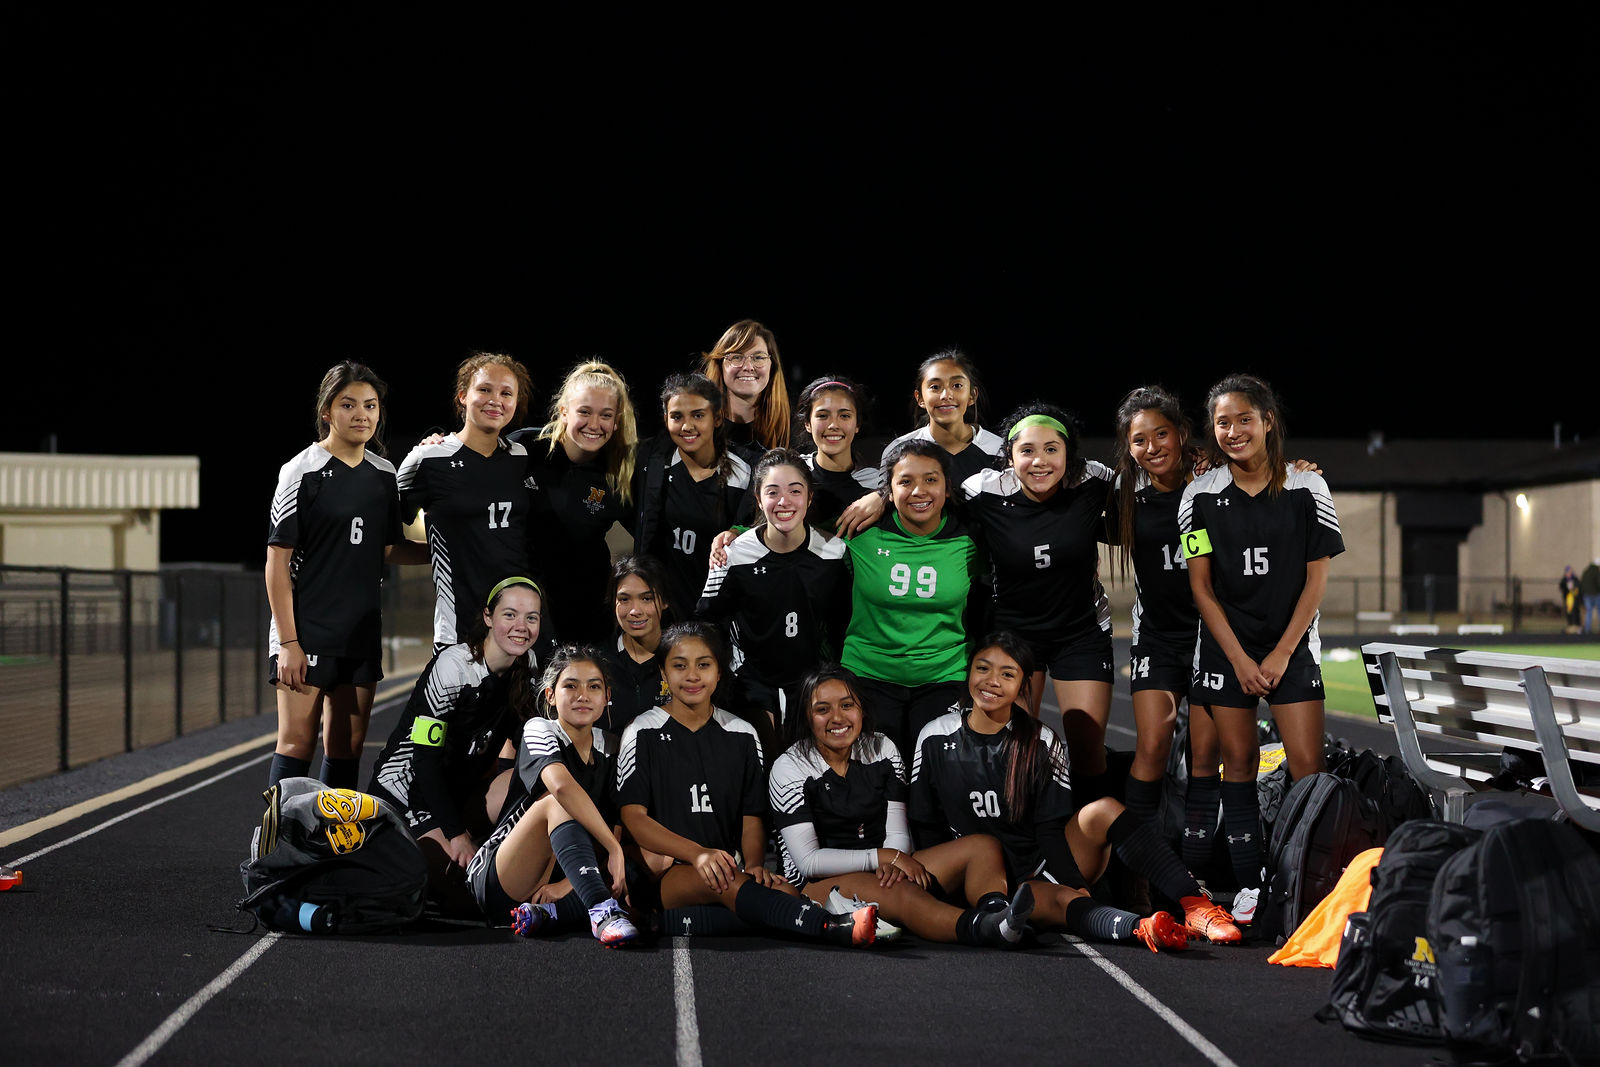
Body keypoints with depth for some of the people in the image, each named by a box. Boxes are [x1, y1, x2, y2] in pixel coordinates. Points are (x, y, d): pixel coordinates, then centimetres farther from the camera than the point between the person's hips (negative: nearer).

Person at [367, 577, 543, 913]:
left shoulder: (526, 674, 1)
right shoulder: (453, 666, -19)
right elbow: (425, 758, -21)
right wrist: (457, 834, -25)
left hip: (462, 791, 7)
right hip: (408, 788, -7)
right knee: (461, 894, -27)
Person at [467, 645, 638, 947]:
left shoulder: (610, 749, 7)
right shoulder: (539, 730, -8)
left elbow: (617, 827, -3)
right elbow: (562, 785, -31)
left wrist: (567, 884, -19)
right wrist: (614, 848, -35)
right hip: (496, 881, -5)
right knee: (556, 804, -32)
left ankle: (547, 912, -33)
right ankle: (603, 910, -48)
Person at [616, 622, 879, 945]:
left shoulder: (742, 735, 16)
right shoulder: (643, 733, 6)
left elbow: (752, 816, 13)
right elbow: (633, 817, -4)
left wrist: (753, 864, -9)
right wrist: (698, 854, -18)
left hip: (731, 867, 5)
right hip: (665, 873, -5)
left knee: (784, 891, -29)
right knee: (722, 882, -38)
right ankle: (834, 927, -61)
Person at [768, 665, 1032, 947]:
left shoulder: (882, 749, 8)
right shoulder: (789, 768, -5)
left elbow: (897, 834, 4)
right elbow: (807, 860, -13)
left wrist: (892, 865, -20)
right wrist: (885, 857, -17)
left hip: (883, 872, 6)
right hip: (818, 885, -6)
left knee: (982, 847, -15)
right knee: (898, 891, -39)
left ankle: (995, 918, -50)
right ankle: (985, 930, -65)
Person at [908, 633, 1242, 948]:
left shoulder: (1041, 742, 1)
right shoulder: (936, 738, 1)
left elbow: (1051, 829, -4)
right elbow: (925, 828, 5)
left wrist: (1075, 883, -19)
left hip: (1043, 865, 2)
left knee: (1103, 810, -26)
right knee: (1061, 901, -35)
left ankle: (1195, 907, -37)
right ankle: (1142, 928, -63)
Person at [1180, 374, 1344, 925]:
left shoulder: (1307, 488, -2)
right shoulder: (1200, 495, -1)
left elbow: (1316, 579, -2)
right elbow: (1201, 585, 0)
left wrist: (1281, 654, -8)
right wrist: (1239, 660, -7)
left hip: (1292, 645, -1)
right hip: (1226, 647, 1)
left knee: (1307, 765, -9)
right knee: (1239, 761, 2)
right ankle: (1249, 885, 8)